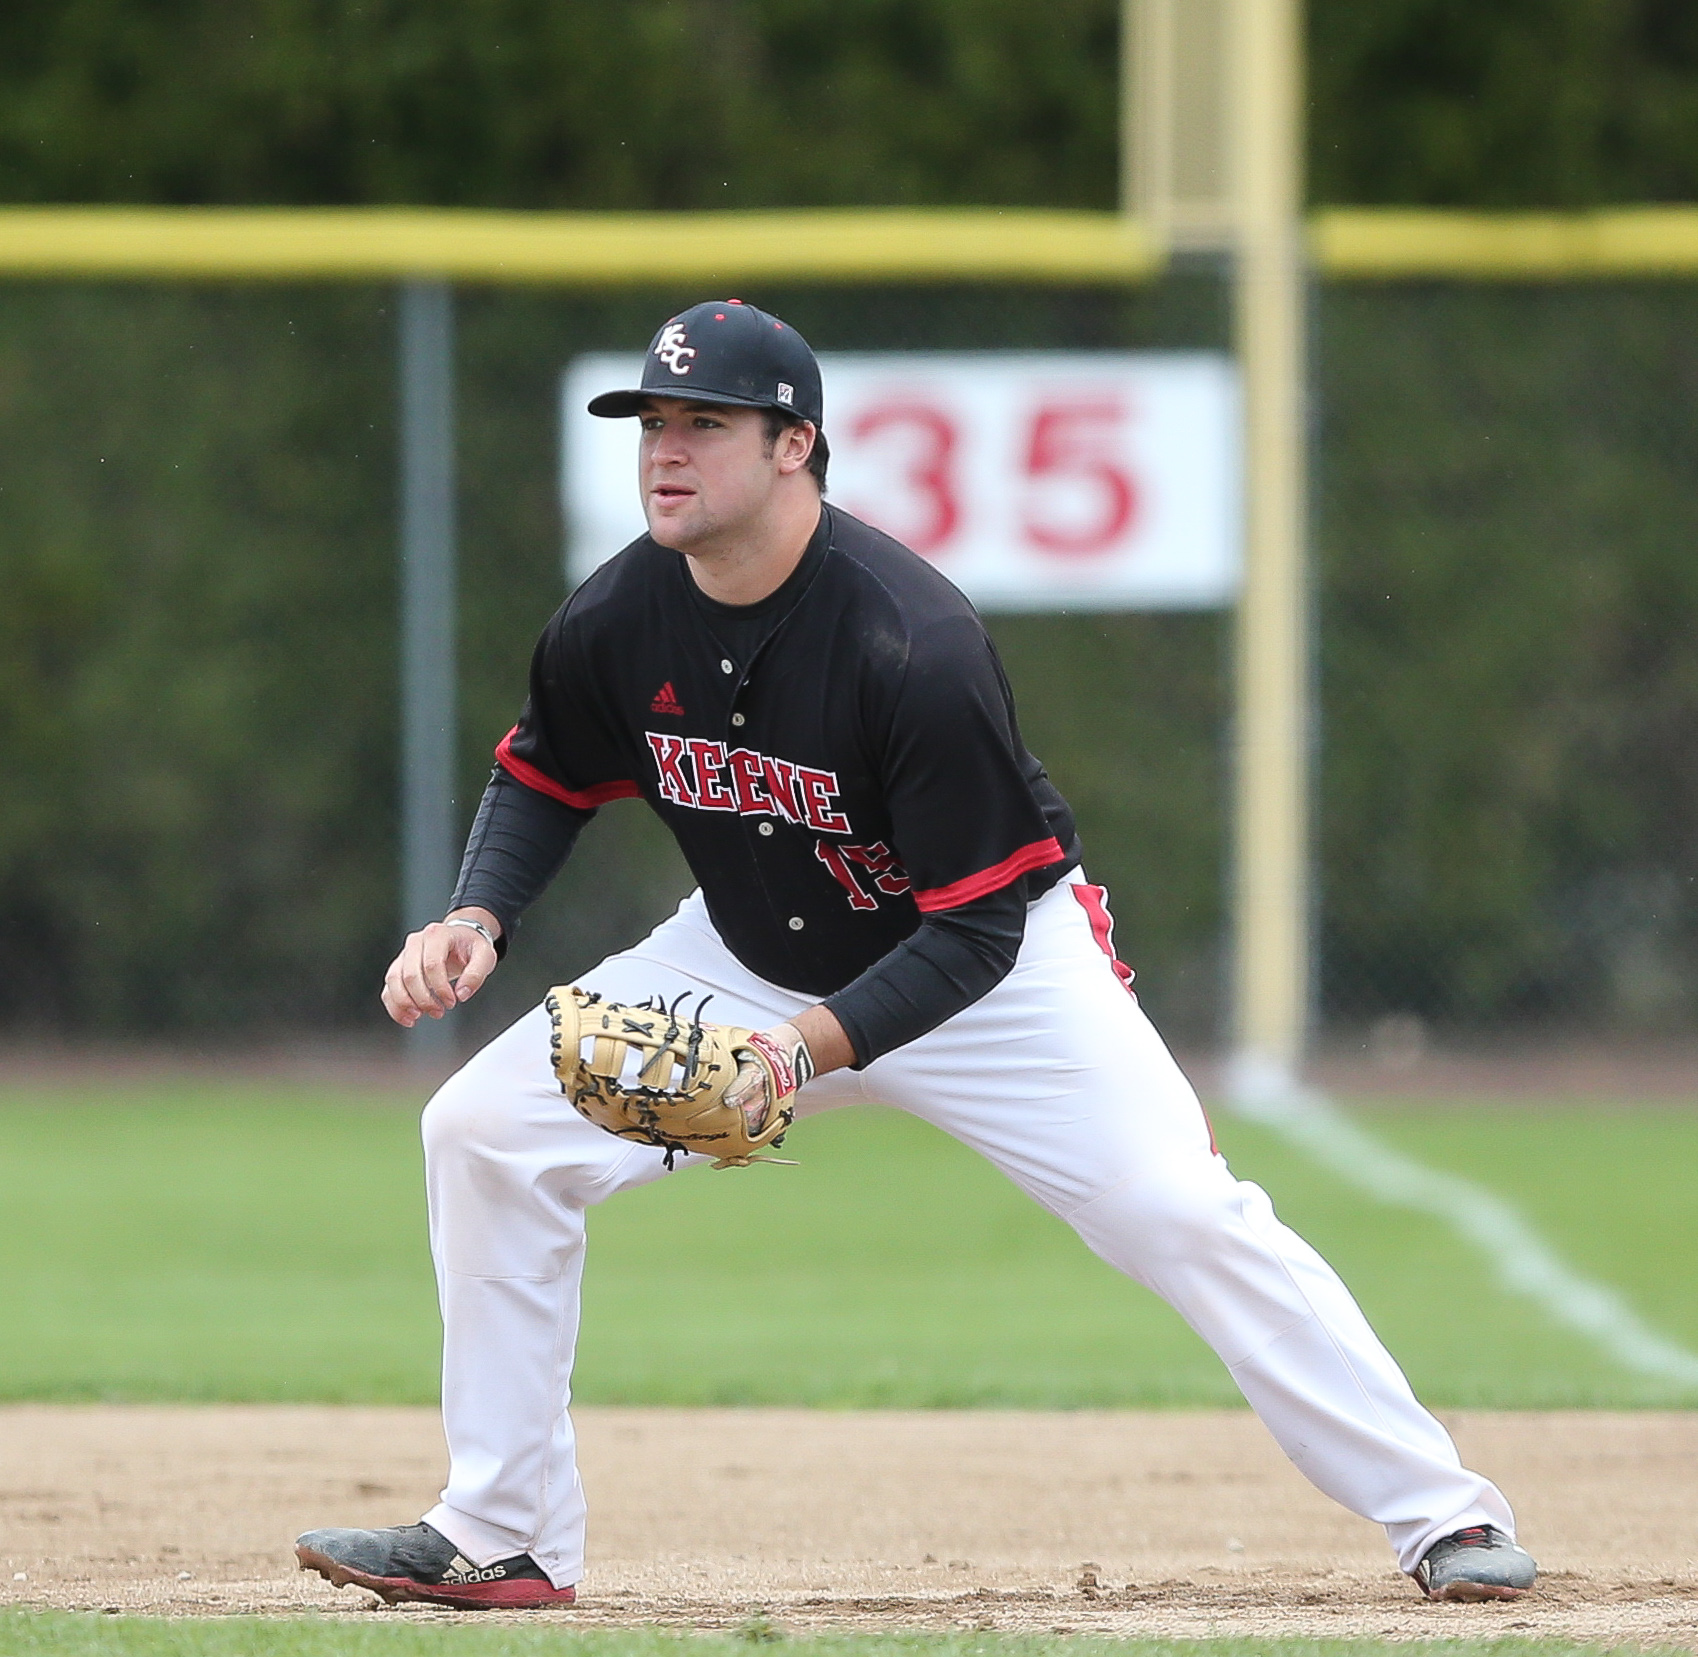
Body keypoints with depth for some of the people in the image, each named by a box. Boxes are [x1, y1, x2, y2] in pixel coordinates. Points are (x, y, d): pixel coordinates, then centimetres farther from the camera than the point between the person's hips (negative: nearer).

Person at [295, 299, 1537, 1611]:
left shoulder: (914, 644, -32)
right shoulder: (616, 624, -16)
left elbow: (974, 929, -29)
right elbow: (546, 781, 6)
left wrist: (809, 1048, -41)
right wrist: (478, 920, -13)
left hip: (994, 965, -5)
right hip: (753, 956, 5)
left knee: (1181, 1212, -18)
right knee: (488, 1132, -8)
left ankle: (1443, 1511, -6)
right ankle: (504, 1538, 1)